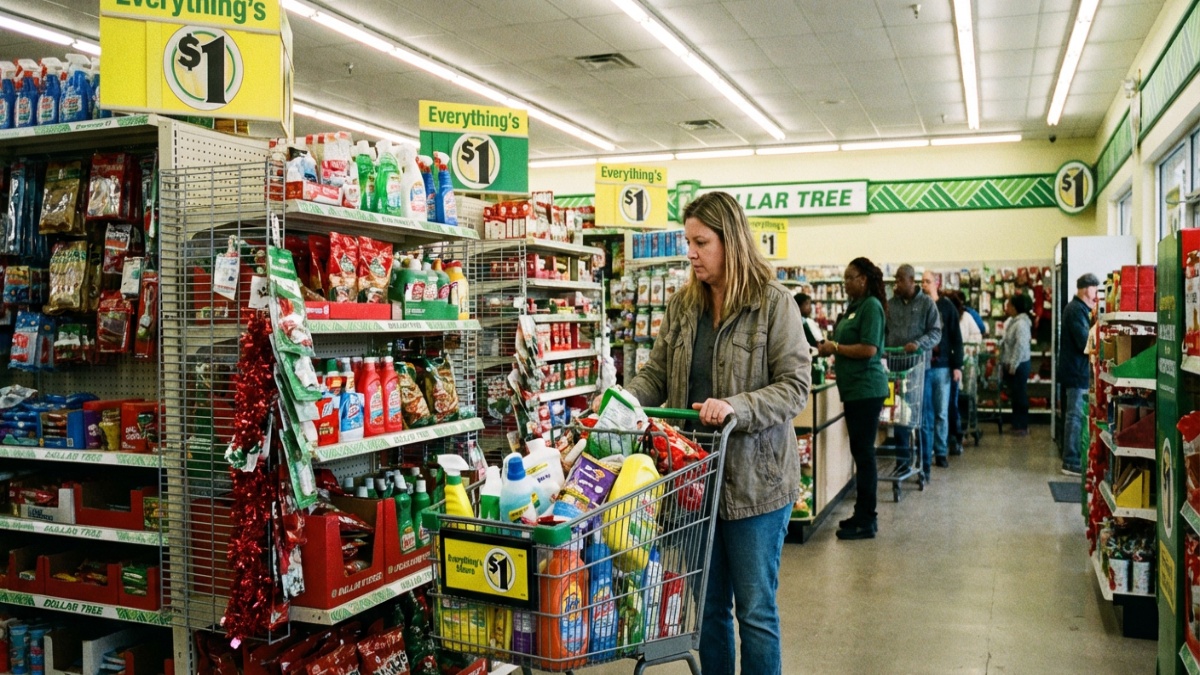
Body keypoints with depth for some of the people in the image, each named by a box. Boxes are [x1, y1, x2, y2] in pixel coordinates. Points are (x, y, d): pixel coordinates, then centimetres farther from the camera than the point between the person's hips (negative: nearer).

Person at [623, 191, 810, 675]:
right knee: (707, 604, 16)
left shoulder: (774, 303, -9)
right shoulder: (682, 306, 6)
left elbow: (795, 385, -12)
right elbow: (656, 375, 8)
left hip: (755, 480, -5)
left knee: (755, 610, 8)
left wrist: (736, 408, -27)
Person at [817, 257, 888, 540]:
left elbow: (869, 349, -22)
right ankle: (862, 515, 23)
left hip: (866, 388, -10)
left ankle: (866, 522, 3)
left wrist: (835, 347, -13)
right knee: (860, 452, 14)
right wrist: (829, 348, 5)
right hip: (854, 389, 10)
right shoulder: (854, 306, 15)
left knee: (863, 453, -4)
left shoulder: (871, 306, -13)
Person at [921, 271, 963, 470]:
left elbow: (956, 338, 2)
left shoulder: (946, 306, 2)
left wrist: (957, 365, -4)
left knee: (942, 413, 6)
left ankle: (941, 452, 14)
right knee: (924, 412, 4)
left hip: (942, 367, 0)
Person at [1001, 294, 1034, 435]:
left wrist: (1013, 366, -23)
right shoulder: (1012, 321, 13)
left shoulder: (1021, 323, -19)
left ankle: (1023, 426, 3)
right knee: (1014, 395, 15)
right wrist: (1007, 364, 17)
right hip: (1011, 364, 10)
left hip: (1019, 365, -10)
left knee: (1020, 395, -3)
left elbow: (1021, 346, -25)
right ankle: (1017, 423, 23)